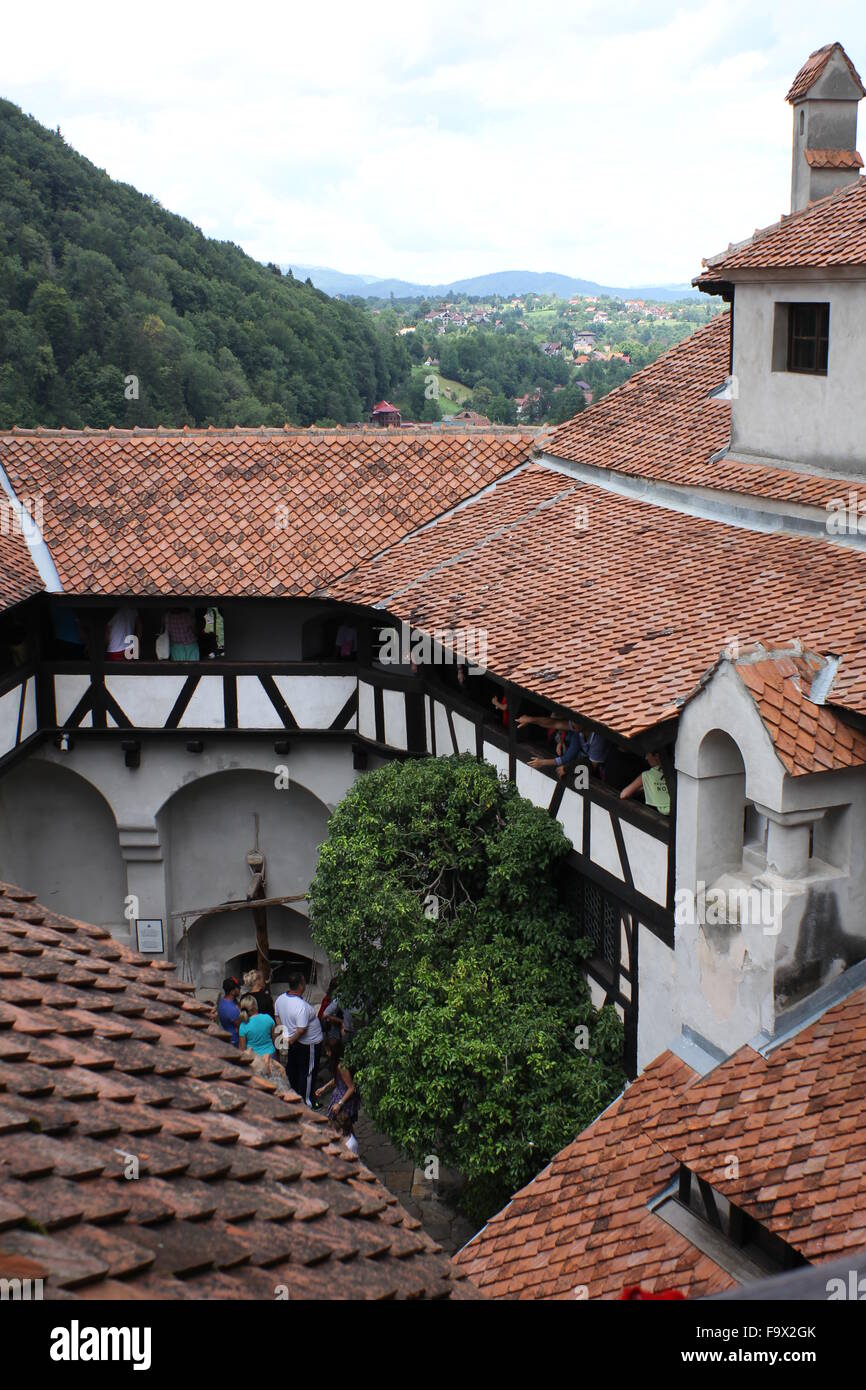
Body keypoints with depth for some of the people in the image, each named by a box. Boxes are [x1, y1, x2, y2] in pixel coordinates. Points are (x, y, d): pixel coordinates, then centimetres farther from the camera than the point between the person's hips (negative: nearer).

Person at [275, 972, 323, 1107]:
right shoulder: (301, 1006, -32)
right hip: (307, 1044, -8)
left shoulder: (280, 999, -7)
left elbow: (278, 1016, 9)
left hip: (292, 1041, 8)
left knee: (291, 1069, 22)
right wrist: (291, 1040, -13)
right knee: (307, 1072, 8)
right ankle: (306, 1102, 19)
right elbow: (301, 1030, -30)